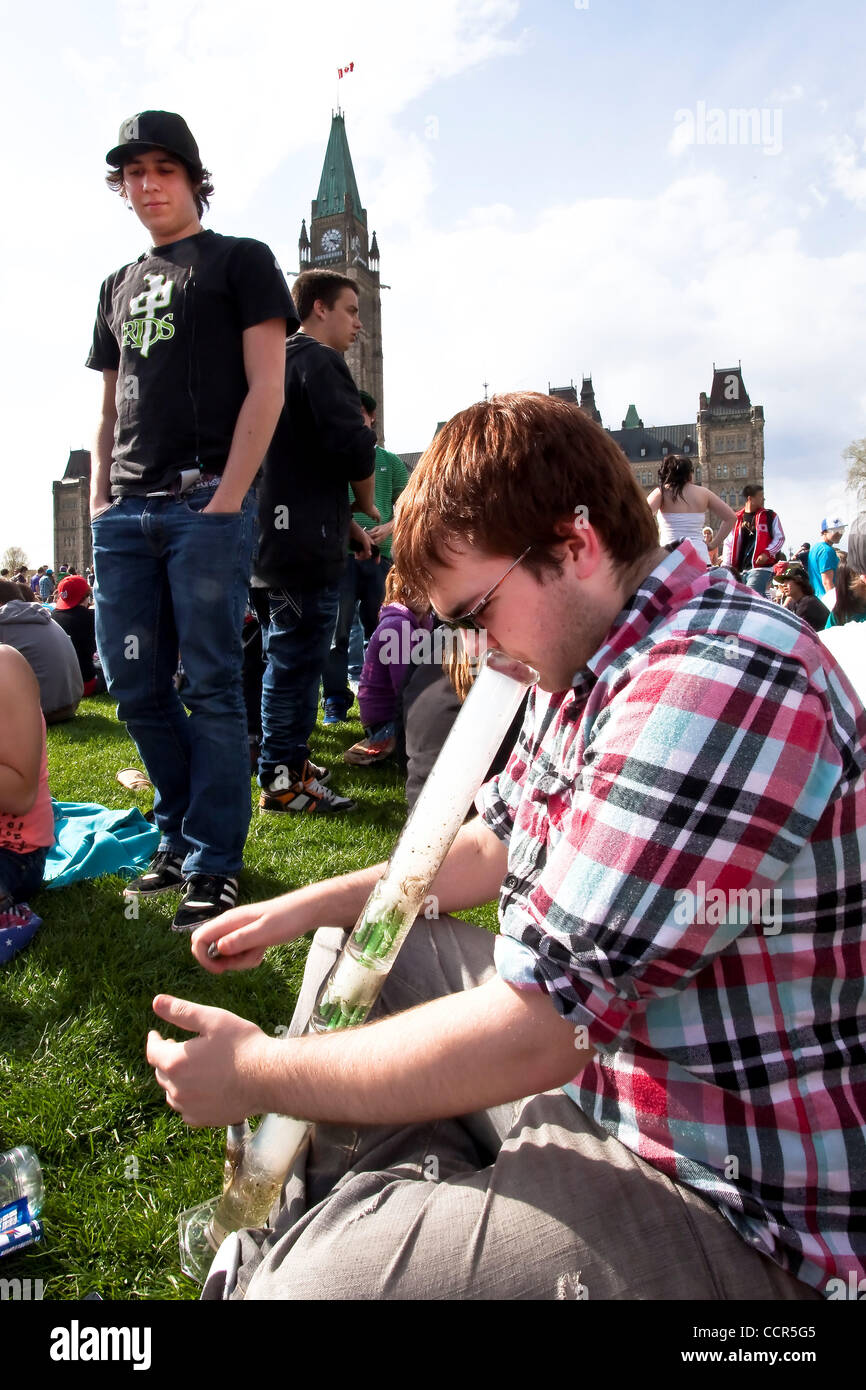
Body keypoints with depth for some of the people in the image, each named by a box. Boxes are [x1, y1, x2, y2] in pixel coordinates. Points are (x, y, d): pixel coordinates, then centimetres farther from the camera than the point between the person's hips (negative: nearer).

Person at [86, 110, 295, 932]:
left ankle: (215, 863, 3)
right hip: (127, 513, 6)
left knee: (210, 685, -6)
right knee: (134, 685, 6)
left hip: (206, 501, -6)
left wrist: (228, 497, -12)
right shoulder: (118, 287, 24)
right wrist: (98, 501, 11)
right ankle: (182, 833, 22)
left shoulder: (240, 261, 8)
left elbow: (265, 386, -2)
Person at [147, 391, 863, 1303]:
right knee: (357, 948, 15)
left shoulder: (717, 686, -29)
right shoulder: (586, 663, 4)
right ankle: (292, 1235, 17)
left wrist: (256, 1074, -16)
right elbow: (492, 845, 18)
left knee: (318, 1283, -23)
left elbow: (530, 1038, -29)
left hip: (733, 1197, -9)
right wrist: (302, 908, 12)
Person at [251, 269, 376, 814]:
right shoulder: (321, 362, -7)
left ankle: (288, 758, 28)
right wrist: (368, 504, 2)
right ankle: (283, 780, 0)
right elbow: (354, 446, -18)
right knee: (298, 660, -6)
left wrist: (349, 523, 25)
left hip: (272, 538, 10)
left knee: (287, 657, 17)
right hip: (307, 541, -10)